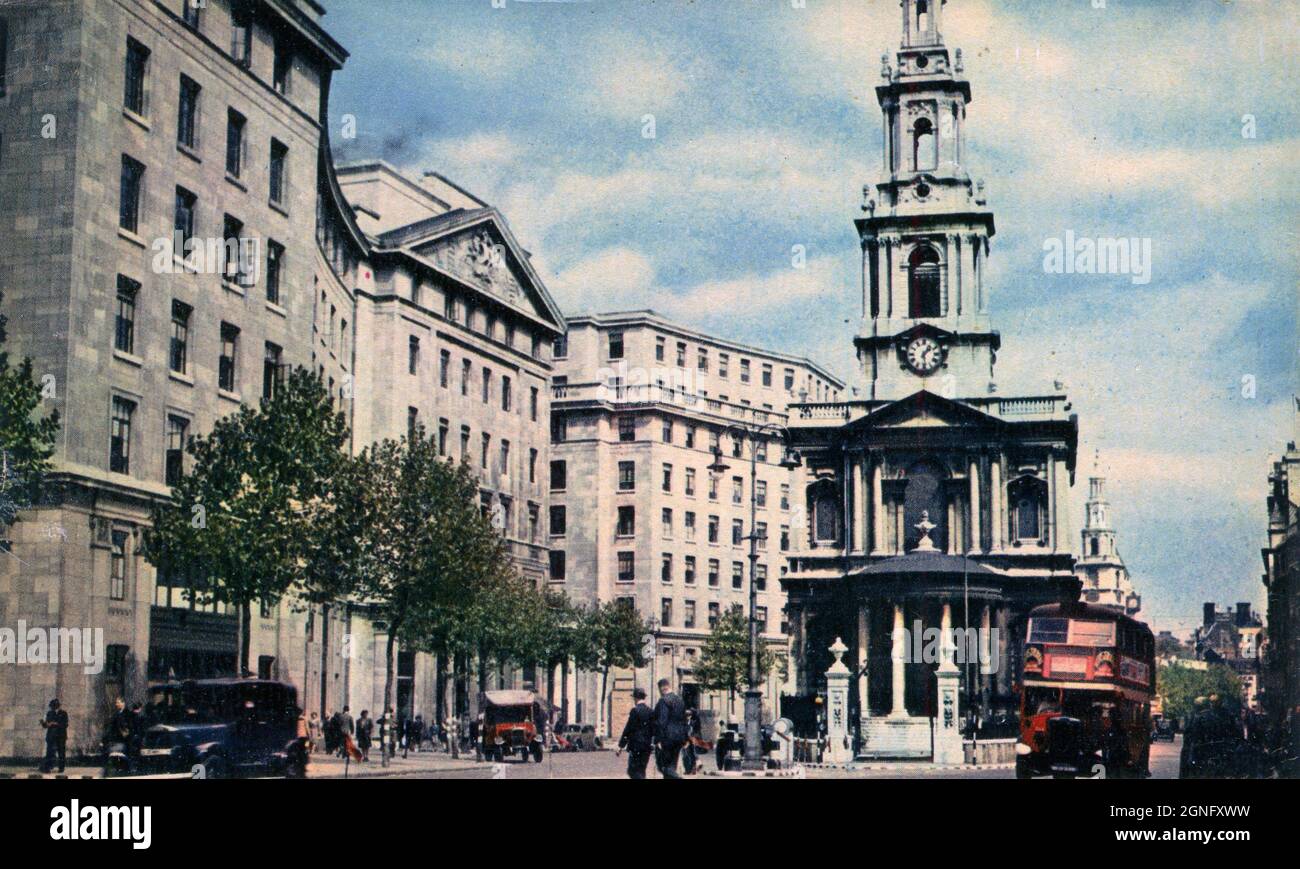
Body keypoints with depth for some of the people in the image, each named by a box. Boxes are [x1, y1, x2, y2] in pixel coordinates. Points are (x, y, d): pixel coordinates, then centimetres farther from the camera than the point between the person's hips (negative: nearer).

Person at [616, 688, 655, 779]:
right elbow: (654, 730, 12)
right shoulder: (650, 711, 8)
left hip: (636, 745, -7)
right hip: (647, 745, 7)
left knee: (632, 771, -5)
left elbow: (628, 729, -13)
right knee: (641, 771, 14)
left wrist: (620, 746, -9)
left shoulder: (635, 711, -13)